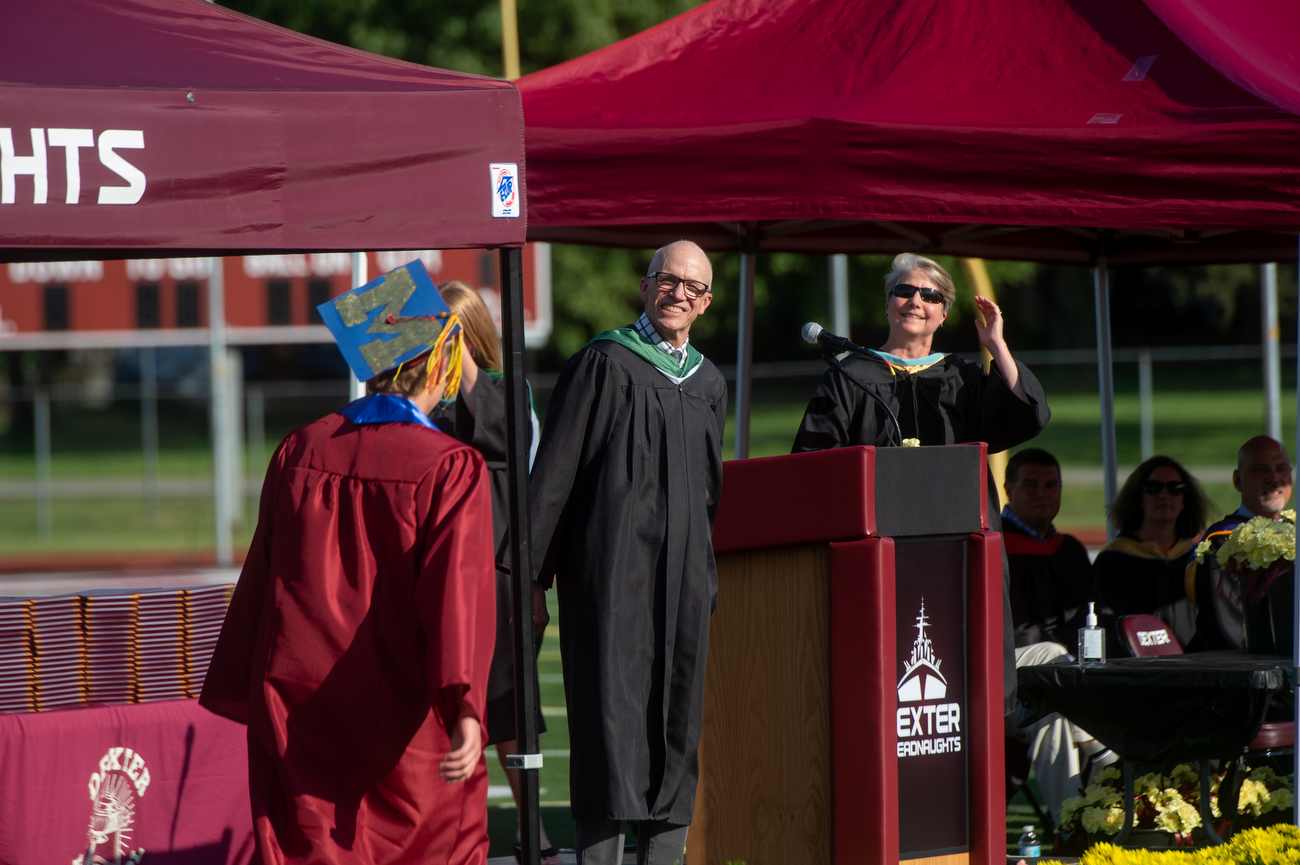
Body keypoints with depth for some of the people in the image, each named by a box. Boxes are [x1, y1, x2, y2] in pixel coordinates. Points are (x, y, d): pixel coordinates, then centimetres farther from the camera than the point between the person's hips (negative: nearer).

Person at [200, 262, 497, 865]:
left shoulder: (300, 452, 2)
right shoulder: (451, 469, -11)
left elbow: (261, 579, 9)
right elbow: (457, 586, -24)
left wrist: (244, 695, 18)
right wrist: (464, 708, -33)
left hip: (300, 718, 3)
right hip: (401, 721, -3)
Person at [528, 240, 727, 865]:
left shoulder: (708, 384, 16)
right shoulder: (605, 363, -1)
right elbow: (555, 468, -4)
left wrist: (710, 575, 19)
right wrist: (534, 566, -10)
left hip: (683, 572, 6)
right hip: (612, 562, -6)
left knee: (678, 708, 5)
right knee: (610, 699, -9)